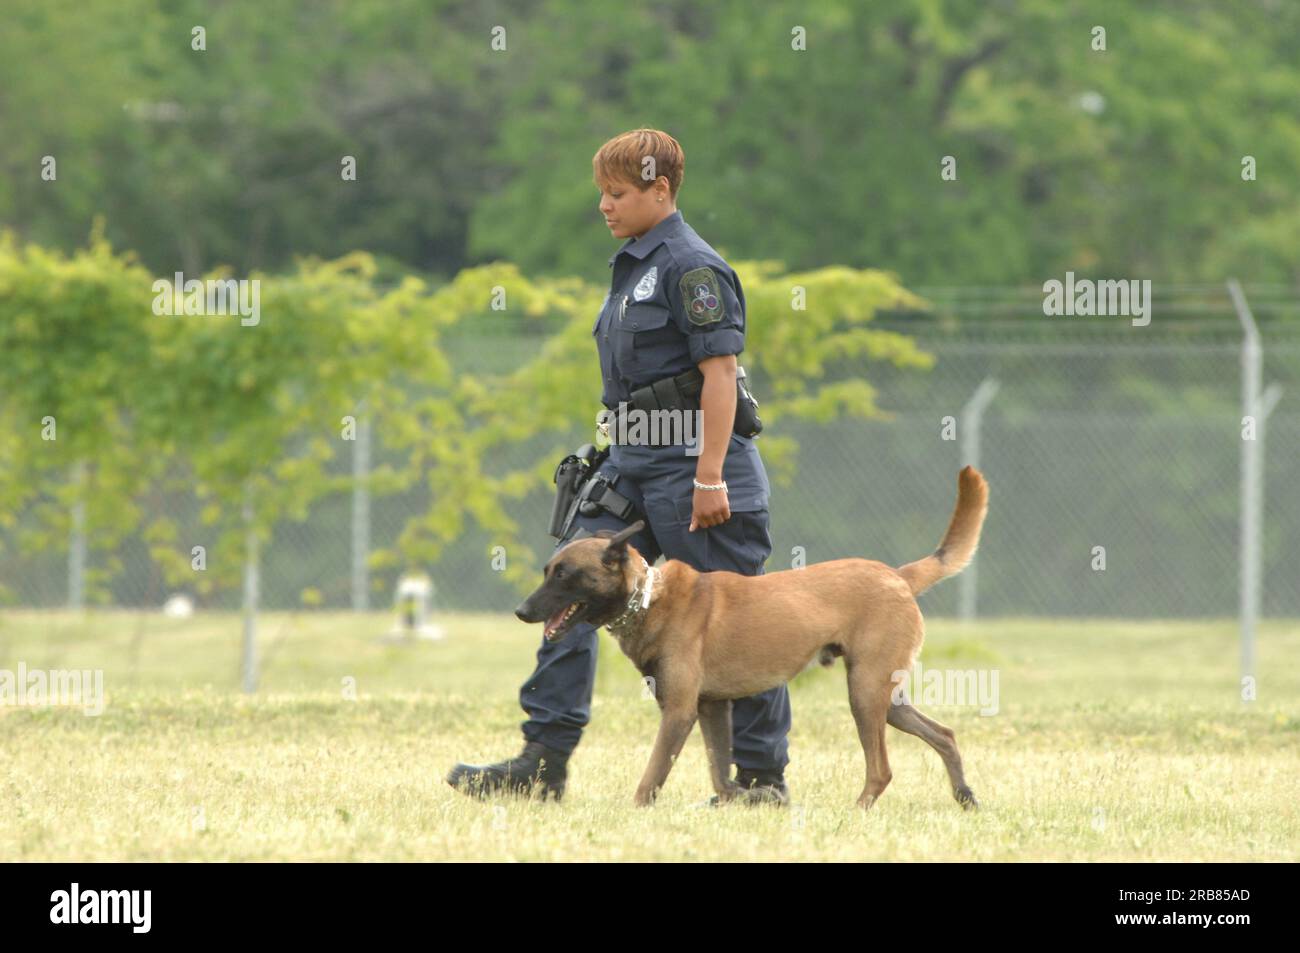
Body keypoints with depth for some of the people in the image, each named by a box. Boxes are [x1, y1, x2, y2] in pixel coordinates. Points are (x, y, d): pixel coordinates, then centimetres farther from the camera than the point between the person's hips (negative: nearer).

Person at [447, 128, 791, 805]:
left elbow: (719, 372, -18)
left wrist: (709, 478, -22)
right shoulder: (633, 267, 16)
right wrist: (614, 460, 24)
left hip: (691, 460, -9)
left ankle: (763, 776, 7)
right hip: (629, 464, 10)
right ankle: (543, 761, 2)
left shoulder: (691, 266, -12)